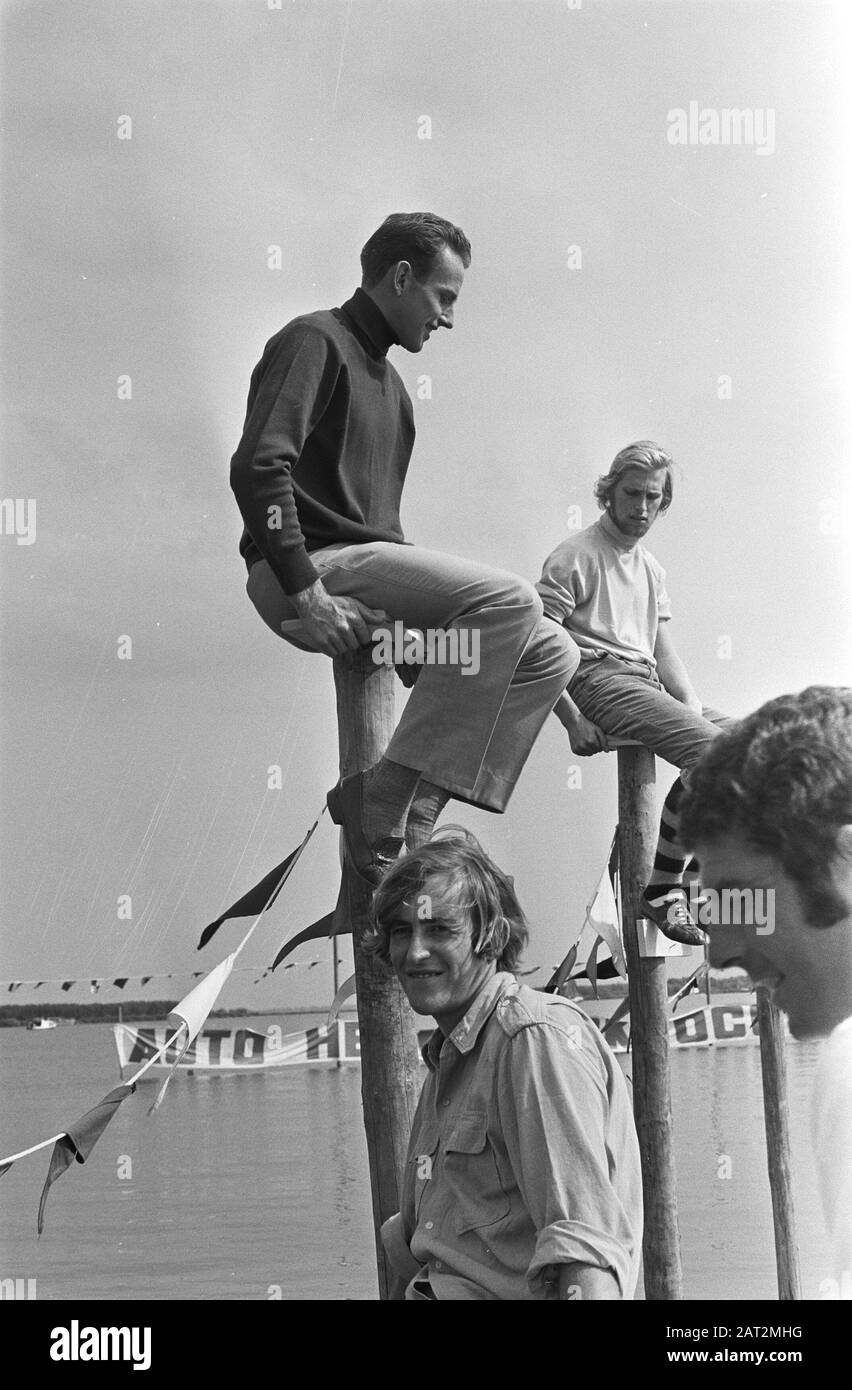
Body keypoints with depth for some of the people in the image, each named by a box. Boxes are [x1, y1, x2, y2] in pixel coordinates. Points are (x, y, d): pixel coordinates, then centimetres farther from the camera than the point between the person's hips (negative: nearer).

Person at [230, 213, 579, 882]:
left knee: (549, 651, -1)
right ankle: (386, 808, -27)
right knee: (507, 598, -26)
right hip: (312, 565, -9)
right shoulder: (315, 342, -3)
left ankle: (412, 810, -12)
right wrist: (304, 590, -23)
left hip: (366, 564, 9)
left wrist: (417, 585, 10)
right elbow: (257, 467, -17)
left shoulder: (386, 378, 27)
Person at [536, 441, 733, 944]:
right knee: (712, 750, -27)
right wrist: (573, 720, -14)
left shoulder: (652, 569, 24)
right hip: (599, 677, -8)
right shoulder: (576, 557, -1)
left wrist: (694, 707, 3)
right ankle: (662, 890, -18)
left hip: (648, 683, 8)